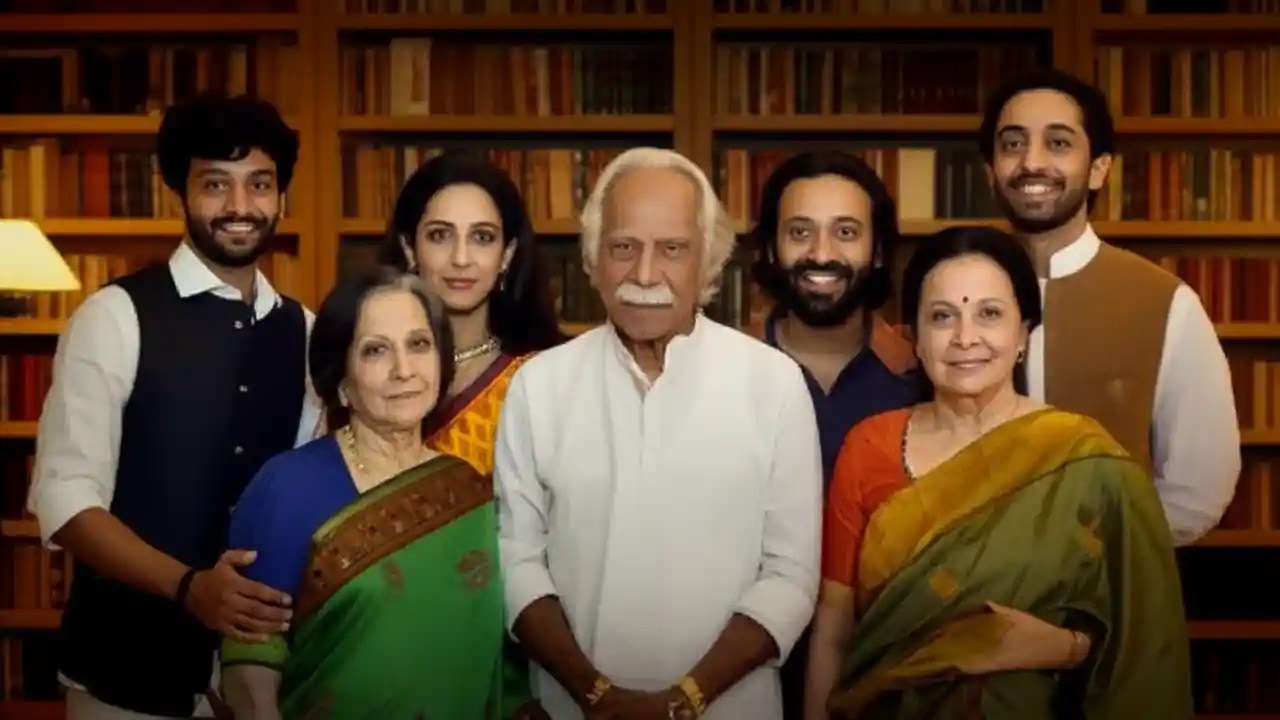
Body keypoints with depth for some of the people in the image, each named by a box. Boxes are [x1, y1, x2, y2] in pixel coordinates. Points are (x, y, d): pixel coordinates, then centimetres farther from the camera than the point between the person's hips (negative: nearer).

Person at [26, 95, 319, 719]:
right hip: (131, 665, -4)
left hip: (261, 657, 4)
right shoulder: (116, 316, -10)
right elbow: (64, 496, -14)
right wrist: (187, 587, -25)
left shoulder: (302, 330, 4)